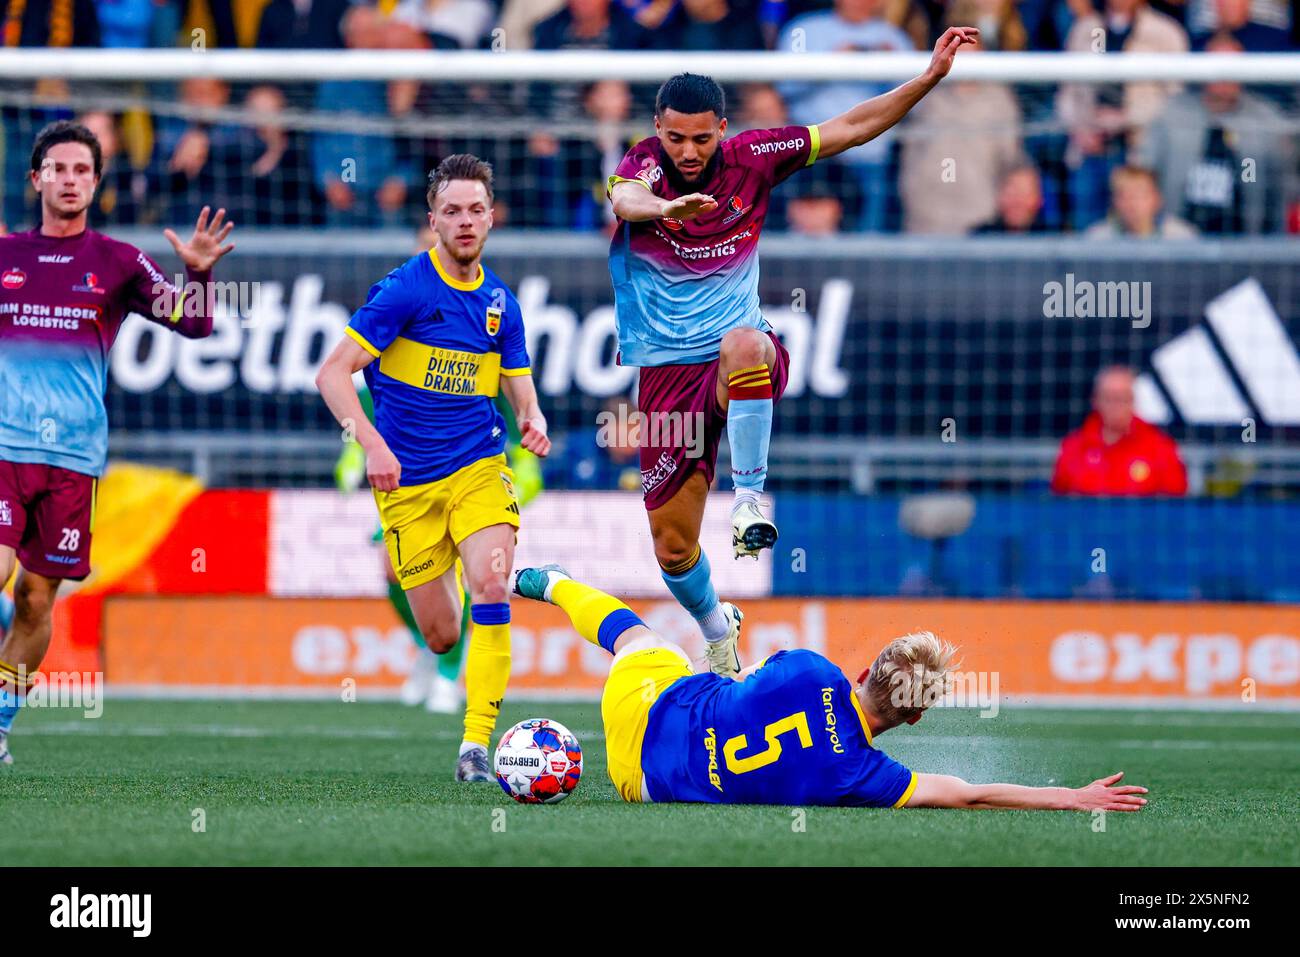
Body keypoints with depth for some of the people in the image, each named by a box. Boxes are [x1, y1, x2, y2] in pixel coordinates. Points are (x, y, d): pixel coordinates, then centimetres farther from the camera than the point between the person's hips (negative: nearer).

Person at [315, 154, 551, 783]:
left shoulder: (501, 303, 6)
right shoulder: (405, 289, -9)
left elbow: (522, 393, 14)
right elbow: (333, 374, -11)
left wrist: (533, 421, -10)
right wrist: (371, 443, -25)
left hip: (478, 466, 2)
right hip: (408, 483, -2)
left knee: (489, 582, -25)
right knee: (440, 637, 3)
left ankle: (477, 743, -21)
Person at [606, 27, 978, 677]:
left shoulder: (748, 159, -1)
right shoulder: (643, 165, -9)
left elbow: (849, 129, 6)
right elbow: (626, 199, -35)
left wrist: (931, 76, -2)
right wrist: (666, 207, -58)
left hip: (738, 362, 0)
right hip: (667, 373, 0)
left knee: (744, 344, -40)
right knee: (671, 547, 4)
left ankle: (749, 497, -32)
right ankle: (717, 632, 36)